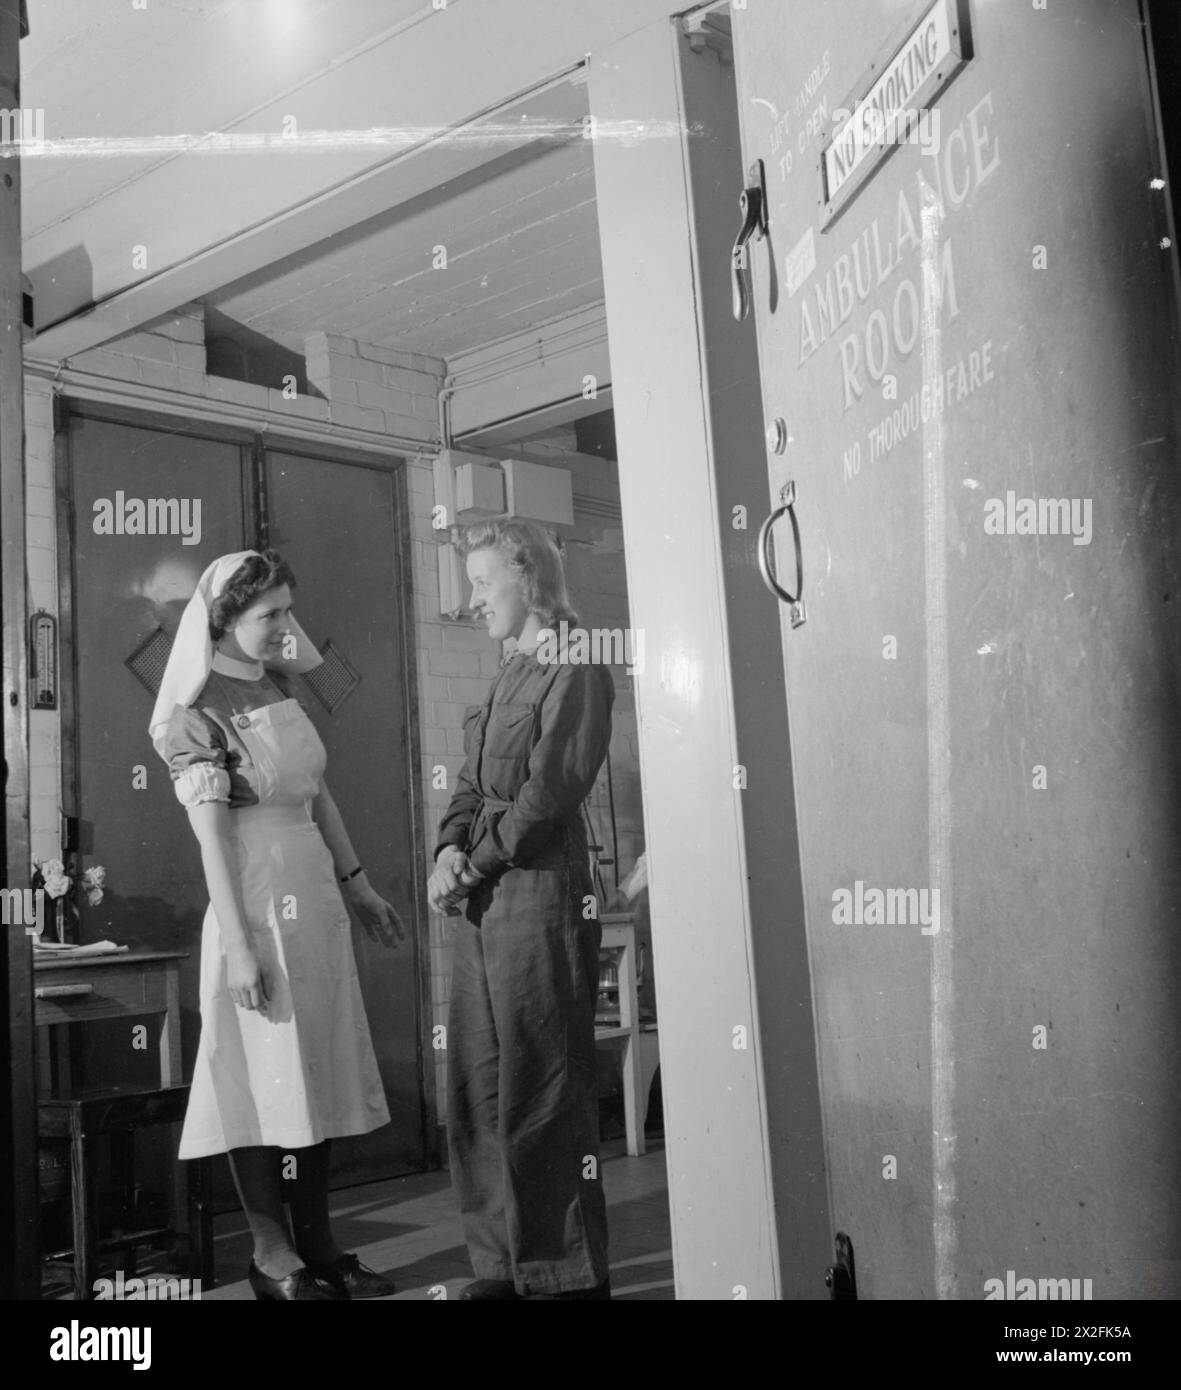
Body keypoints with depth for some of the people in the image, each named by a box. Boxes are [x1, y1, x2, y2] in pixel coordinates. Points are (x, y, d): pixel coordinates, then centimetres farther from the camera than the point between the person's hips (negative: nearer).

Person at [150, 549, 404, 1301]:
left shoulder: (279, 687, 10)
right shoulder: (196, 713, -11)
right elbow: (214, 839, -14)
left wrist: (358, 884, 18)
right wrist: (239, 946, -17)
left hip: (316, 894, 7)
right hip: (257, 903, -7)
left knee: (319, 1070, 11)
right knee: (266, 1075, 1)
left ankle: (318, 1244, 21)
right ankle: (273, 1256, 14)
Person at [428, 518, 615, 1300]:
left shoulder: (576, 668, -7)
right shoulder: (514, 672, 20)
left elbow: (552, 788, -15)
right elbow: (473, 785, 16)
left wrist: (478, 860, -12)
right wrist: (450, 849, -1)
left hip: (540, 891, -9)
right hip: (486, 905, 9)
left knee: (541, 1095, -2)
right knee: (479, 1090, 11)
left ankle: (569, 1274, 10)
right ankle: (502, 1265, 21)